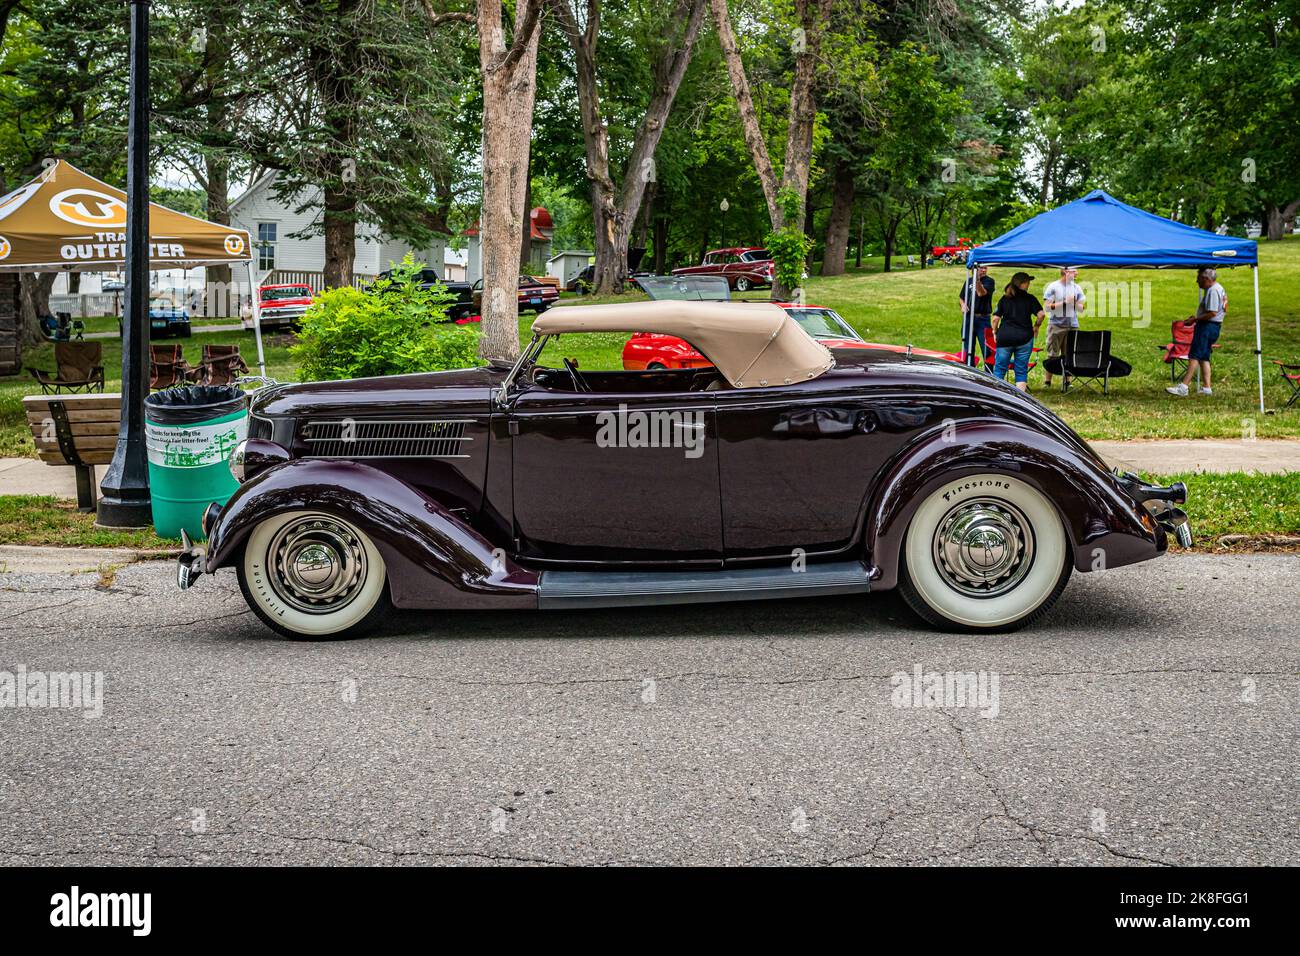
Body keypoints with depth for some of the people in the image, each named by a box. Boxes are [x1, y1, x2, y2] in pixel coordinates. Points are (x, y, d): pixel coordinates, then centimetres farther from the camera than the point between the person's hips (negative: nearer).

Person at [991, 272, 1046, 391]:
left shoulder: (1004, 299, 5)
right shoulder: (1030, 298, 0)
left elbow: (995, 319, 0)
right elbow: (1041, 314, -8)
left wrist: (995, 332, 14)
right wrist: (1036, 327, 9)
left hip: (1004, 337, 1)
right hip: (1024, 337, -1)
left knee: (999, 368, 7)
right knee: (1021, 369, 6)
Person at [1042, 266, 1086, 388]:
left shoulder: (1076, 288, 11)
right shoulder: (1053, 287, -2)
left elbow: (1081, 309, 13)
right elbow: (1047, 306, -9)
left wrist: (1074, 302, -8)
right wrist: (1064, 302, -14)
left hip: (1072, 326, 4)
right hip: (1056, 326, -4)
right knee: (1052, 355, -4)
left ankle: (1067, 381, 9)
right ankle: (1047, 381, 1)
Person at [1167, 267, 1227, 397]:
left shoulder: (1213, 291, -16)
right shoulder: (1216, 288, 18)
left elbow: (1212, 313, -23)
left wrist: (1195, 319, -16)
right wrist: (1196, 317, 15)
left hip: (1208, 327, -11)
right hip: (1211, 326, 11)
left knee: (1194, 356, -14)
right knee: (1203, 357, 12)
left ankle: (1183, 387, -19)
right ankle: (1206, 387, 12)